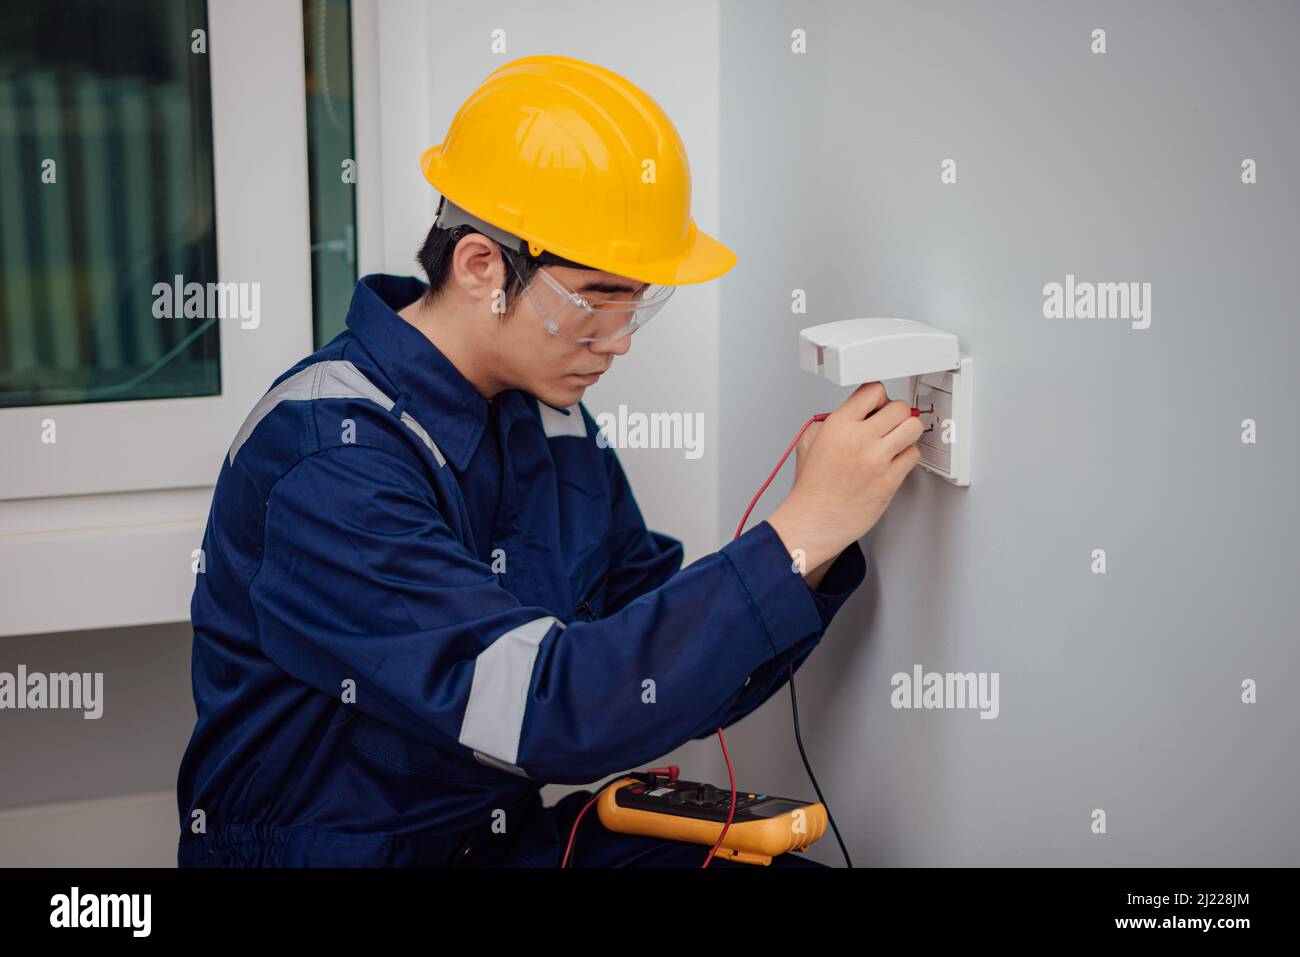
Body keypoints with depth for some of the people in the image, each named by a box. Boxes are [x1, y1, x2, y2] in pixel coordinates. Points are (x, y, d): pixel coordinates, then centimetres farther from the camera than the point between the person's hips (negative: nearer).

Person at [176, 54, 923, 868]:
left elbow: (686, 683, 5)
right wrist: (799, 535, -26)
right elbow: (546, 710, -29)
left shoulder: (555, 425, 3)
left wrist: (824, 539, -10)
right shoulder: (330, 457, -22)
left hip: (507, 835, 6)